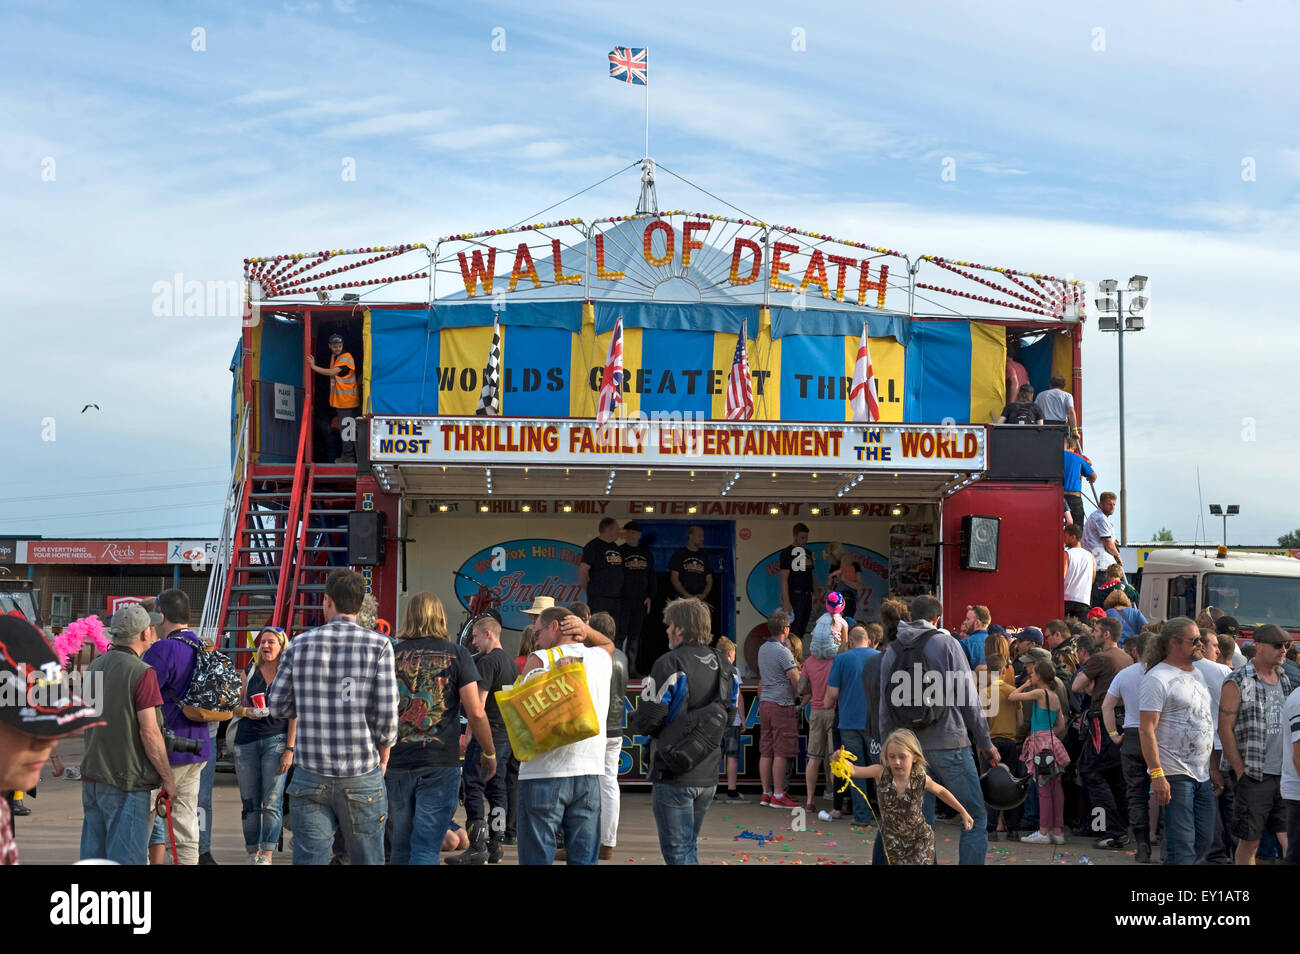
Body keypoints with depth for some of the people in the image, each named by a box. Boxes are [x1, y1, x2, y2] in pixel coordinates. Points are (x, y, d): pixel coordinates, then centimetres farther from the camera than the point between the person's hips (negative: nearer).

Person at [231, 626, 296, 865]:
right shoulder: (250, 672, 10)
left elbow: (294, 716, -1)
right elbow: (237, 706, 17)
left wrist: (290, 749, -7)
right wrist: (246, 711, -6)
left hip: (276, 740, -3)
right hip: (246, 740, 3)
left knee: (271, 803, -7)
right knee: (249, 803, 5)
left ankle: (267, 856, -7)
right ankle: (252, 854, 14)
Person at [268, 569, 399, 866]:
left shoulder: (299, 644, 3)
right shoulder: (378, 645, -5)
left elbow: (277, 707, 6)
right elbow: (387, 714, -9)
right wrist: (384, 750, 9)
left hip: (310, 778, 2)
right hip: (361, 776, -1)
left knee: (309, 857, 1)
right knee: (368, 860, 10)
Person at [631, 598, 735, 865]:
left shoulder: (669, 664, -14)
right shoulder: (721, 665, 10)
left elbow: (647, 721, -14)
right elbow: (728, 715, 16)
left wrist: (637, 722, 7)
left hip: (674, 775, -7)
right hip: (708, 775, 7)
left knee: (678, 852, -4)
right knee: (690, 847, 19)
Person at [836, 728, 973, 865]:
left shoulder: (921, 779, -16)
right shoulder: (881, 773, -18)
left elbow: (941, 791, 4)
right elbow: (854, 770, -32)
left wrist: (963, 812, 12)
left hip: (920, 839, -1)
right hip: (893, 843, 1)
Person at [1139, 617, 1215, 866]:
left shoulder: (1197, 675, 16)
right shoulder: (1158, 678, -11)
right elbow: (1147, 729, -16)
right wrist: (1157, 775, -22)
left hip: (1203, 774, 8)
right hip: (1174, 775, -8)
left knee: (1204, 840, 11)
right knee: (1182, 845, -8)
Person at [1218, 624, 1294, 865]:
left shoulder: (1285, 680, 14)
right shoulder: (1238, 682, -5)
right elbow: (1225, 728, -8)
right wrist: (1240, 769, -11)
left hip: (1284, 775, 5)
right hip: (1253, 776, -5)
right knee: (1249, 843, 2)